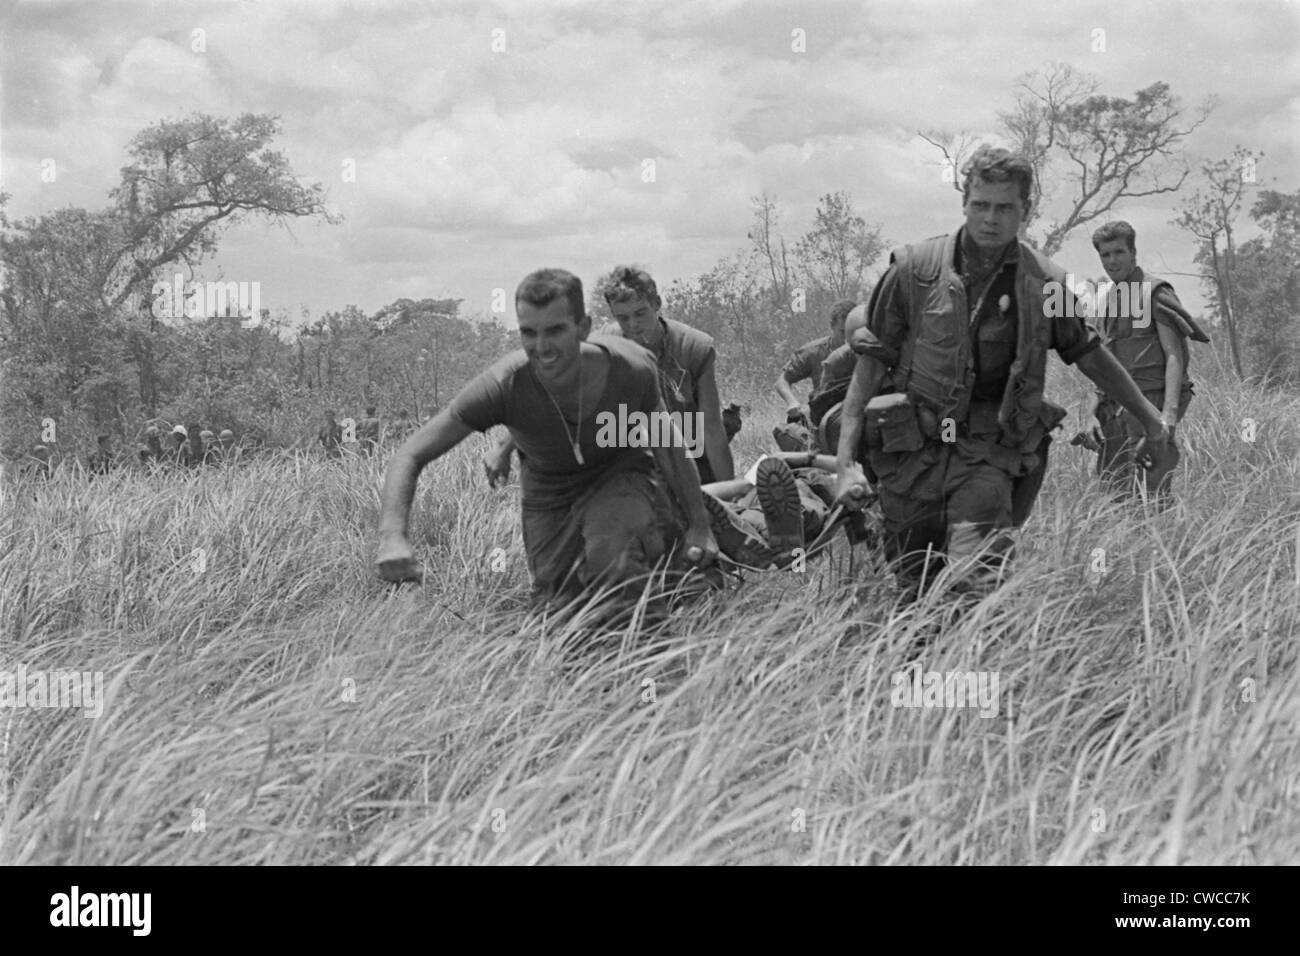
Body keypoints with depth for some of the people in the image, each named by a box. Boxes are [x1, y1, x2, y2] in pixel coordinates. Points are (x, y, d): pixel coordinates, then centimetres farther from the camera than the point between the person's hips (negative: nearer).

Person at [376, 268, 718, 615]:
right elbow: (409, 456, -26)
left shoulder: (632, 368, -28)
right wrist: (392, 537, -44)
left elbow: (665, 441, -6)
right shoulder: (502, 386, -31)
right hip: (551, 499, 2)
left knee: (612, 559, -33)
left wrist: (699, 525, 2)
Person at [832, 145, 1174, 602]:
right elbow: (871, 365, 2)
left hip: (989, 454, 0)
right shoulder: (914, 270, -1)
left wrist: (1151, 421, 28)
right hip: (913, 451, 1)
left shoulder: (1045, 283, 3)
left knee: (977, 587, -20)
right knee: (914, 593, 4)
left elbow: (1092, 357, 19)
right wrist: (845, 459, -4)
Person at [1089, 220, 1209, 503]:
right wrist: (1103, 412, 17)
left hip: (1150, 402, -7)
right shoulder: (1104, 295, 16)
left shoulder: (1154, 292, -6)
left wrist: (1169, 411, -22)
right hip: (1116, 404, 7)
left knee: (1153, 493, -11)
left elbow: (1174, 356, -12)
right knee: (1116, 488, 6)